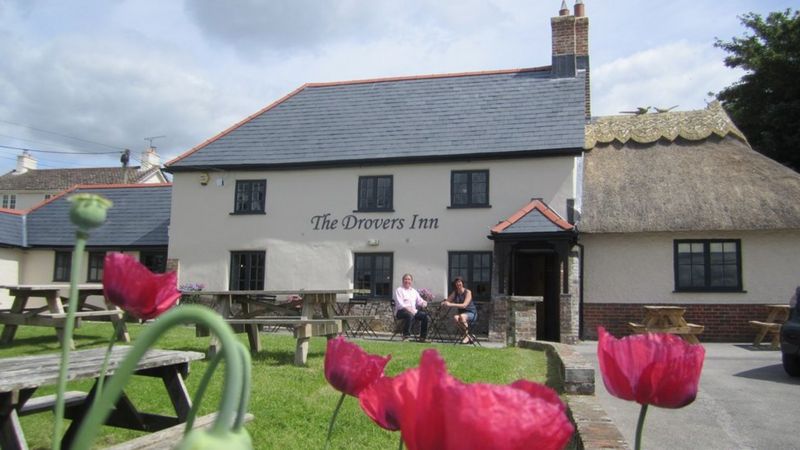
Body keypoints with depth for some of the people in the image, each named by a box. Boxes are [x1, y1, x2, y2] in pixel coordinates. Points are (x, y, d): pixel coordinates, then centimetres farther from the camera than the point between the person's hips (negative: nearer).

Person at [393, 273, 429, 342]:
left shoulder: (414, 291, 23)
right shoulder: (399, 290, 5)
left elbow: (419, 301, 17)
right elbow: (400, 304, -8)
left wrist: (423, 303, -8)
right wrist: (408, 308, -23)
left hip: (413, 311, 6)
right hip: (401, 311, -6)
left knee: (424, 315, -19)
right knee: (410, 315, -38)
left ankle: (423, 337, -12)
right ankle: (405, 336, -29)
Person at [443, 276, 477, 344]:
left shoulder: (468, 292, -10)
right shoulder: (455, 293, 8)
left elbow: (464, 305, -22)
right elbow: (448, 300, 6)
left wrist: (451, 304, -31)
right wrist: (444, 303, -20)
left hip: (471, 313, -5)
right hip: (462, 313, 5)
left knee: (462, 316, -38)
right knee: (455, 317, -31)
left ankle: (467, 336, -22)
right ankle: (467, 335, -16)